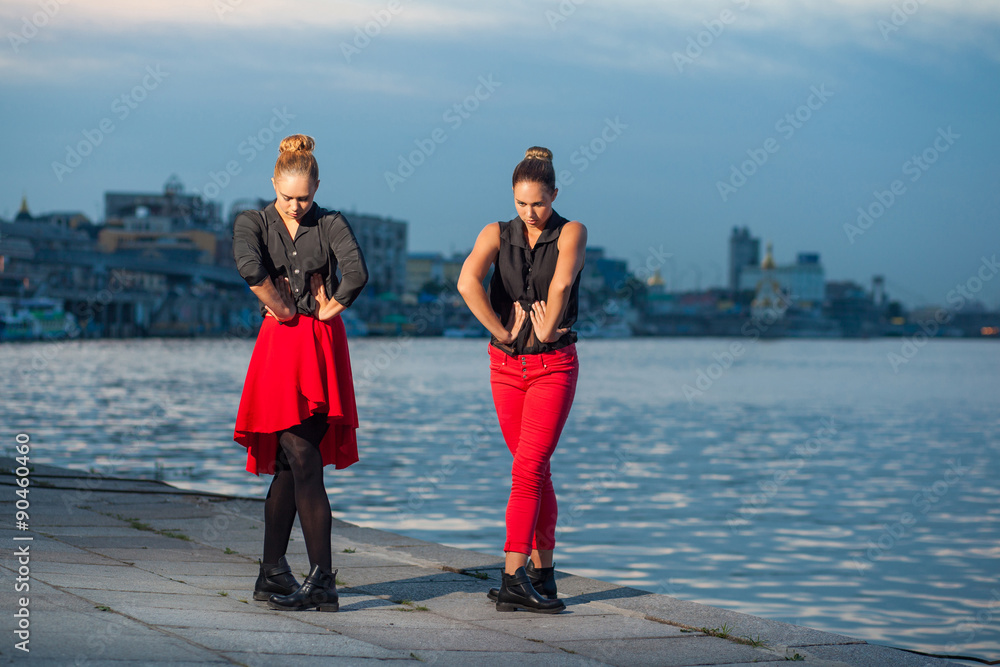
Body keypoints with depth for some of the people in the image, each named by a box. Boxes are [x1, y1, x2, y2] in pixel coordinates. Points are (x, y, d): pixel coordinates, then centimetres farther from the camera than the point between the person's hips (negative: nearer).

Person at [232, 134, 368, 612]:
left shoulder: (332, 225, 5)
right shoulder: (253, 223, 3)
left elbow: (357, 274, -12)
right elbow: (250, 268, -18)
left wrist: (329, 311, -7)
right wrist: (283, 309, -12)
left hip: (324, 349, 1)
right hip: (279, 345, -1)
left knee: (290, 464, 3)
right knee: (303, 461, -6)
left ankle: (272, 575, 11)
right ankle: (322, 579, -4)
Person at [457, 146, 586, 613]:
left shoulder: (571, 233, -5)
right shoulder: (497, 235, 1)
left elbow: (561, 284, -23)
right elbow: (467, 282, -17)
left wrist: (548, 331, -16)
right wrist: (502, 332, -17)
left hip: (554, 366, -3)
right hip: (507, 366, 3)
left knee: (528, 468, -13)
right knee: (535, 470, 11)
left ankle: (513, 579, -17)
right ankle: (543, 571, 19)